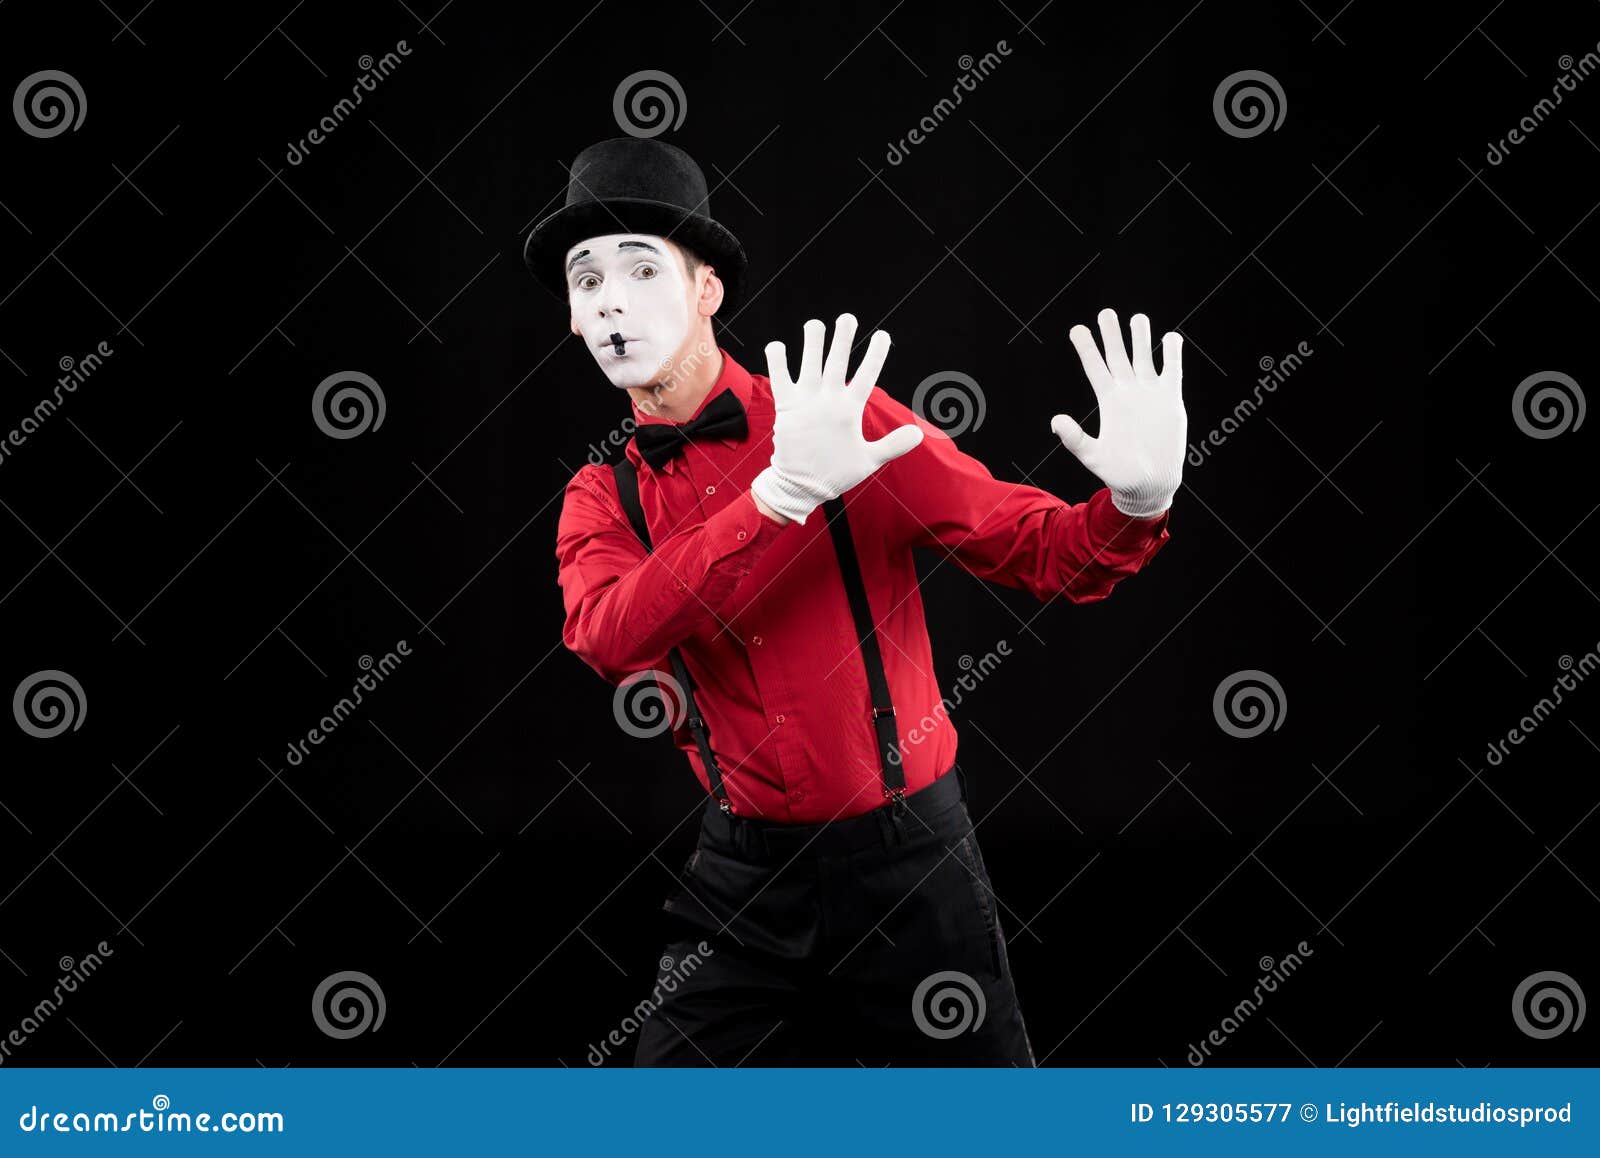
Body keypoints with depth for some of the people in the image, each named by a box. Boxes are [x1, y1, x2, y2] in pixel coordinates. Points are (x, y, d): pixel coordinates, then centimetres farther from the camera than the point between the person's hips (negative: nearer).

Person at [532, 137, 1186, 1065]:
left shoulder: (850, 420, -7)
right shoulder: (602, 500, 2)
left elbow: (1046, 551, -7)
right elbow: (606, 637, -21)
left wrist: (1136, 502, -31)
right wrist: (780, 493, -35)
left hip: (907, 855, -3)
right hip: (746, 872, 3)